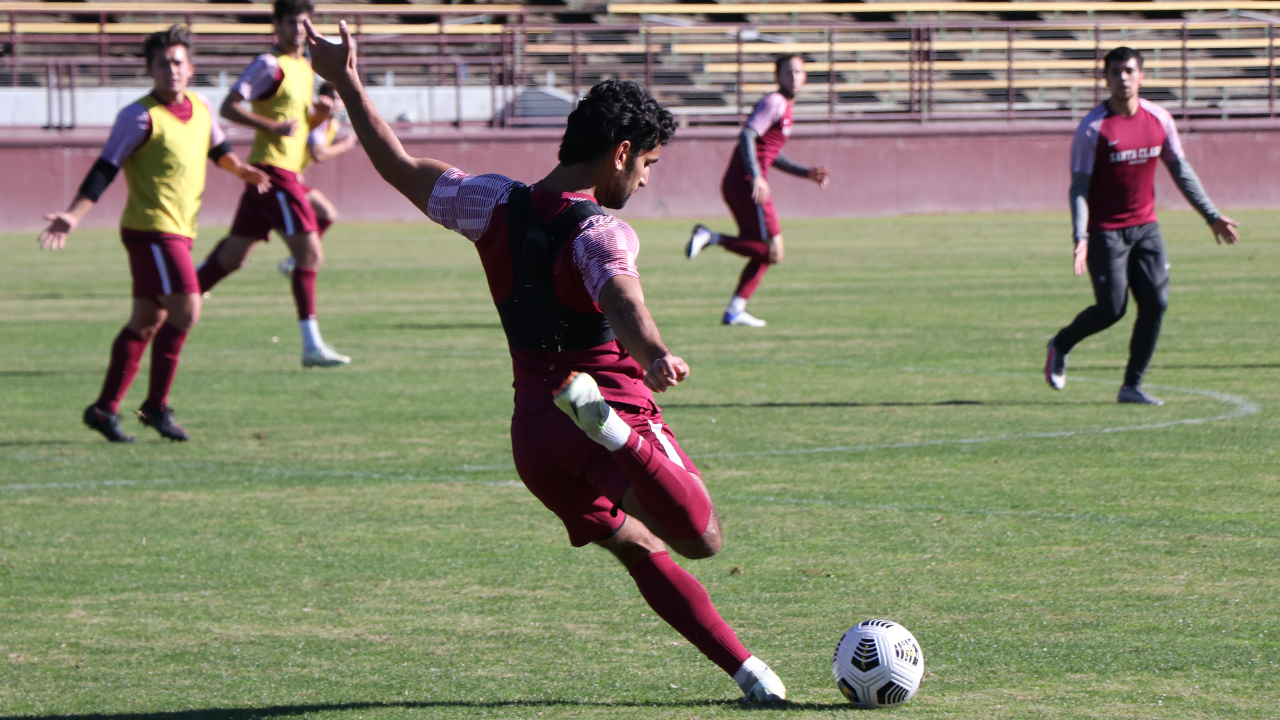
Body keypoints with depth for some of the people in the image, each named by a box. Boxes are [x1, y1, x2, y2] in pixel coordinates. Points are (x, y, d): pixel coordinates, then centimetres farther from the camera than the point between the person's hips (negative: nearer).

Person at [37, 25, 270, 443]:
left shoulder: (201, 109, 10)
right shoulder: (140, 117, -12)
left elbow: (217, 149, 29)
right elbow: (105, 170, -13)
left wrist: (241, 170, 9)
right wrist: (72, 216, -21)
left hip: (179, 232, 8)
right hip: (151, 229, -8)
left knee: (146, 322, 10)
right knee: (186, 308, -16)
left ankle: (105, 408, 16)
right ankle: (156, 406, -7)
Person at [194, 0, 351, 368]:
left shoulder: (305, 68, 18)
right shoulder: (270, 66, -10)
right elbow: (229, 107, -15)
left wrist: (318, 115, 5)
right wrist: (273, 126, -22)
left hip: (288, 172, 9)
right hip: (273, 169, -9)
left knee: (232, 256, 13)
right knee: (311, 254, -13)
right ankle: (312, 346, -12)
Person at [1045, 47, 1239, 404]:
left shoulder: (1159, 120, 3)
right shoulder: (1093, 129, -12)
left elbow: (1181, 171, 14)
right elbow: (1079, 187, -12)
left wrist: (1212, 216, 14)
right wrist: (1080, 238, -24)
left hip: (1145, 227, 5)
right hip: (1105, 231, -5)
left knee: (1155, 303, -6)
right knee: (1111, 310, -7)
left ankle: (1132, 386, 3)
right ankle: (1060, 345, 22)